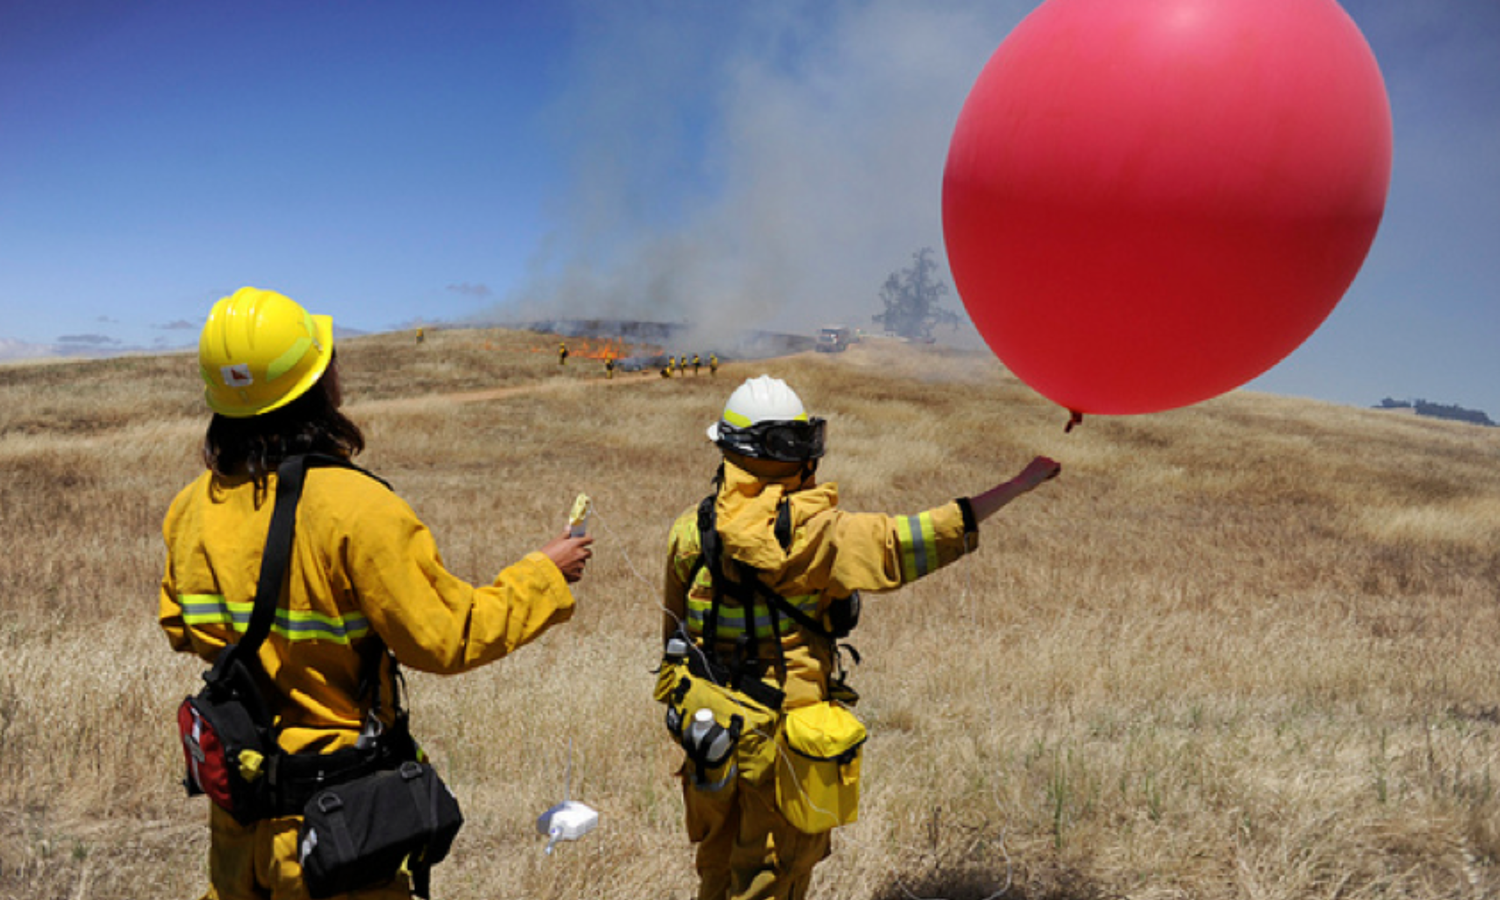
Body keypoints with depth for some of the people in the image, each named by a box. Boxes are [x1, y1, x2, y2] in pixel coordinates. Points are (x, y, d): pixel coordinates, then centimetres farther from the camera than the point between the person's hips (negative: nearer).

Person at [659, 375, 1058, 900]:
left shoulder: (692, 530, -4)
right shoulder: (816, 532, -20)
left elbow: (674, 630, 8)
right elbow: (916, 541, -20)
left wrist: (682, 703, 24)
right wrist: (1019, 485, -12)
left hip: (709, 729, 5)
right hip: (783, 733, -5)